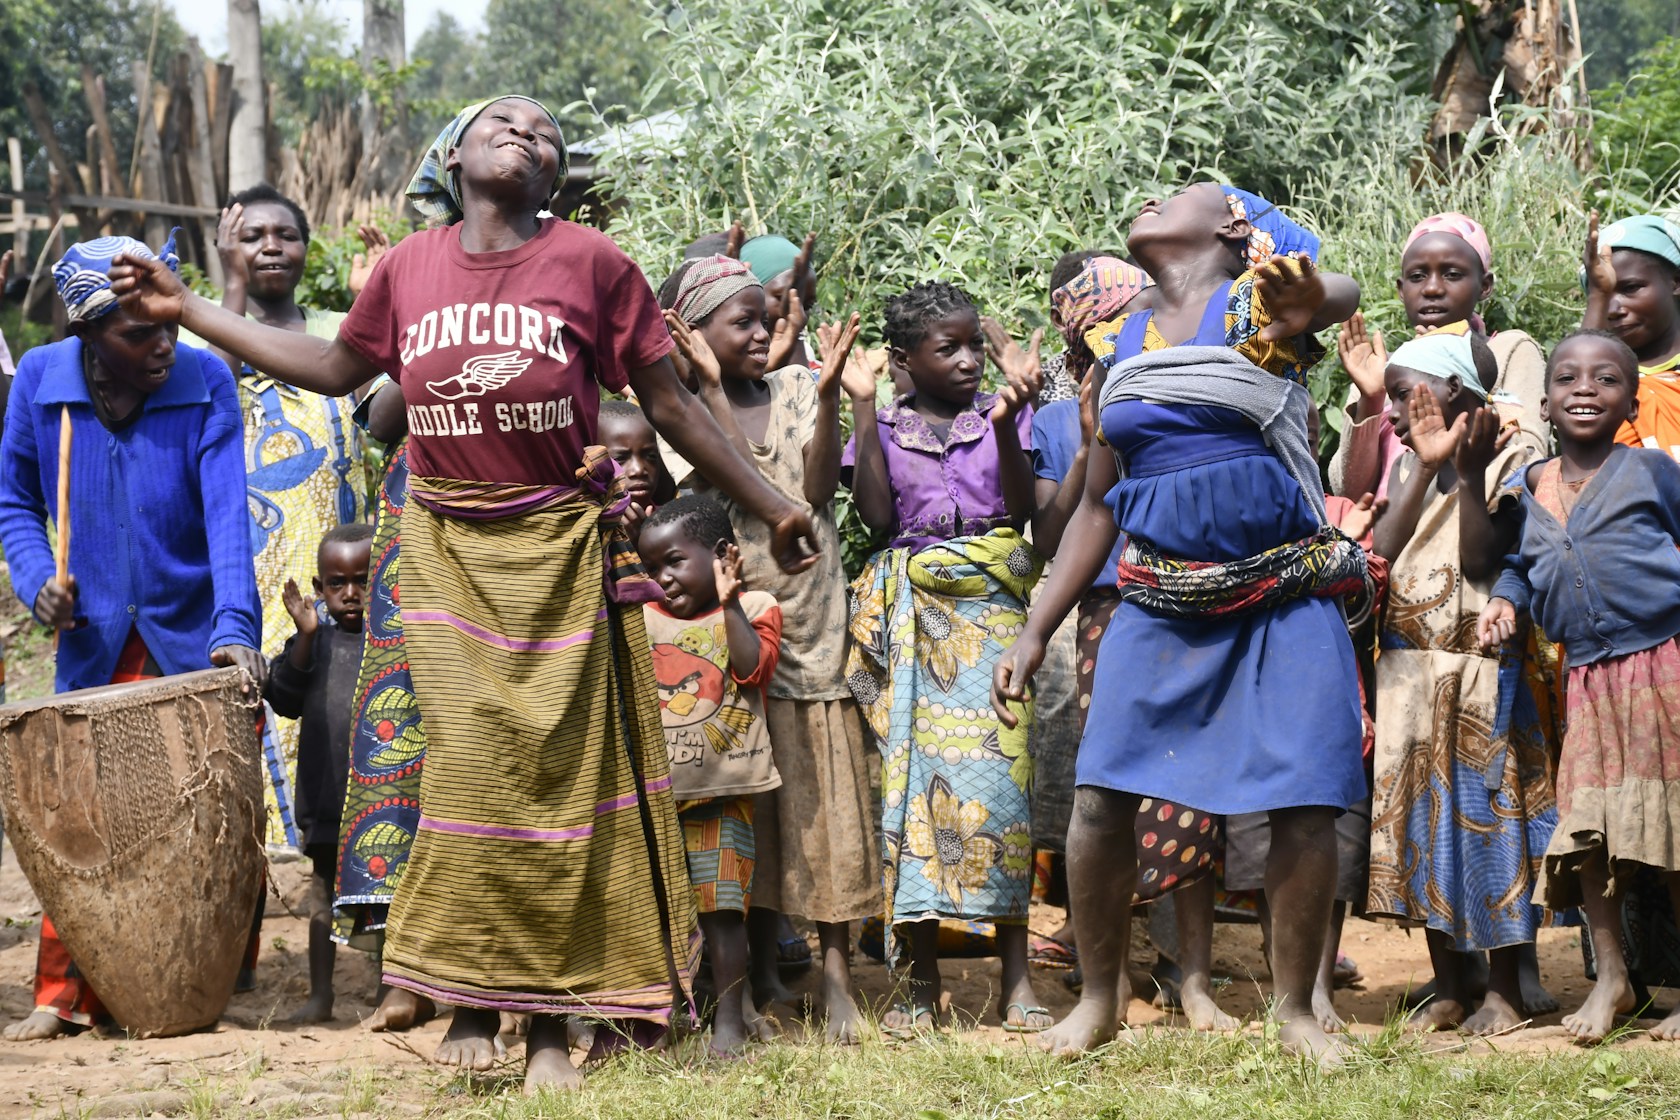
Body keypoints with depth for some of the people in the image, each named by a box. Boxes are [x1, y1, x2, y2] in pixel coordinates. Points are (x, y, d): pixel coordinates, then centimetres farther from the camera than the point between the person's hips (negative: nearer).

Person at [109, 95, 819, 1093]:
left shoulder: (590, 262, -4)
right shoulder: (408, 268, 4)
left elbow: (671, 403, 1)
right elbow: (336, 369, 19)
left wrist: (770, 506, 2)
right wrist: (185, 310, 19)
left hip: (561, 549, -2)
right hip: (448, 551, 2)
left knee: (559, 775, 1)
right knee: (469, 768, -1)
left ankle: (552, 1019, 7)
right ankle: (470, 995, 11)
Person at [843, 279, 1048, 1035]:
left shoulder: (1001, 414, 9)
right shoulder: (885, 427, 9)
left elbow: (1024, 510, -2)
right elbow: (876, 513, -7)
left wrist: (1005, 424, -15)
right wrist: (862, 408, -7)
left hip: (988, 605, -1)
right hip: (909, 617, 1)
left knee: (996, 770, -10)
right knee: (909, 772, -2)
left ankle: (1015, 977, -7)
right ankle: (921, 979, 4)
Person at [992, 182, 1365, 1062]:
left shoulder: (1261, 305, -2)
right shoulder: (1118, 349, 13)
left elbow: (1342, 292, -27)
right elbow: (1097, 507, 17)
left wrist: (1311, 302, -53)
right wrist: (1033, 636, 11)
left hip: (1284, 600, -4)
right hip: (1159, 605, 4)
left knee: (1301, 806, -7)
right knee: (1099, 798, -5)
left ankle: (1295, 1007, 11)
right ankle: (1101, 996, 14)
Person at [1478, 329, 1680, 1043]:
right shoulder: (1524, 490, 8)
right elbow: (1520, 566, 20)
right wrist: (1503, 602, 0)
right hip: (1588, 679, 4)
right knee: (1588, 827, 2)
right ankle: (1610, 979, 13)